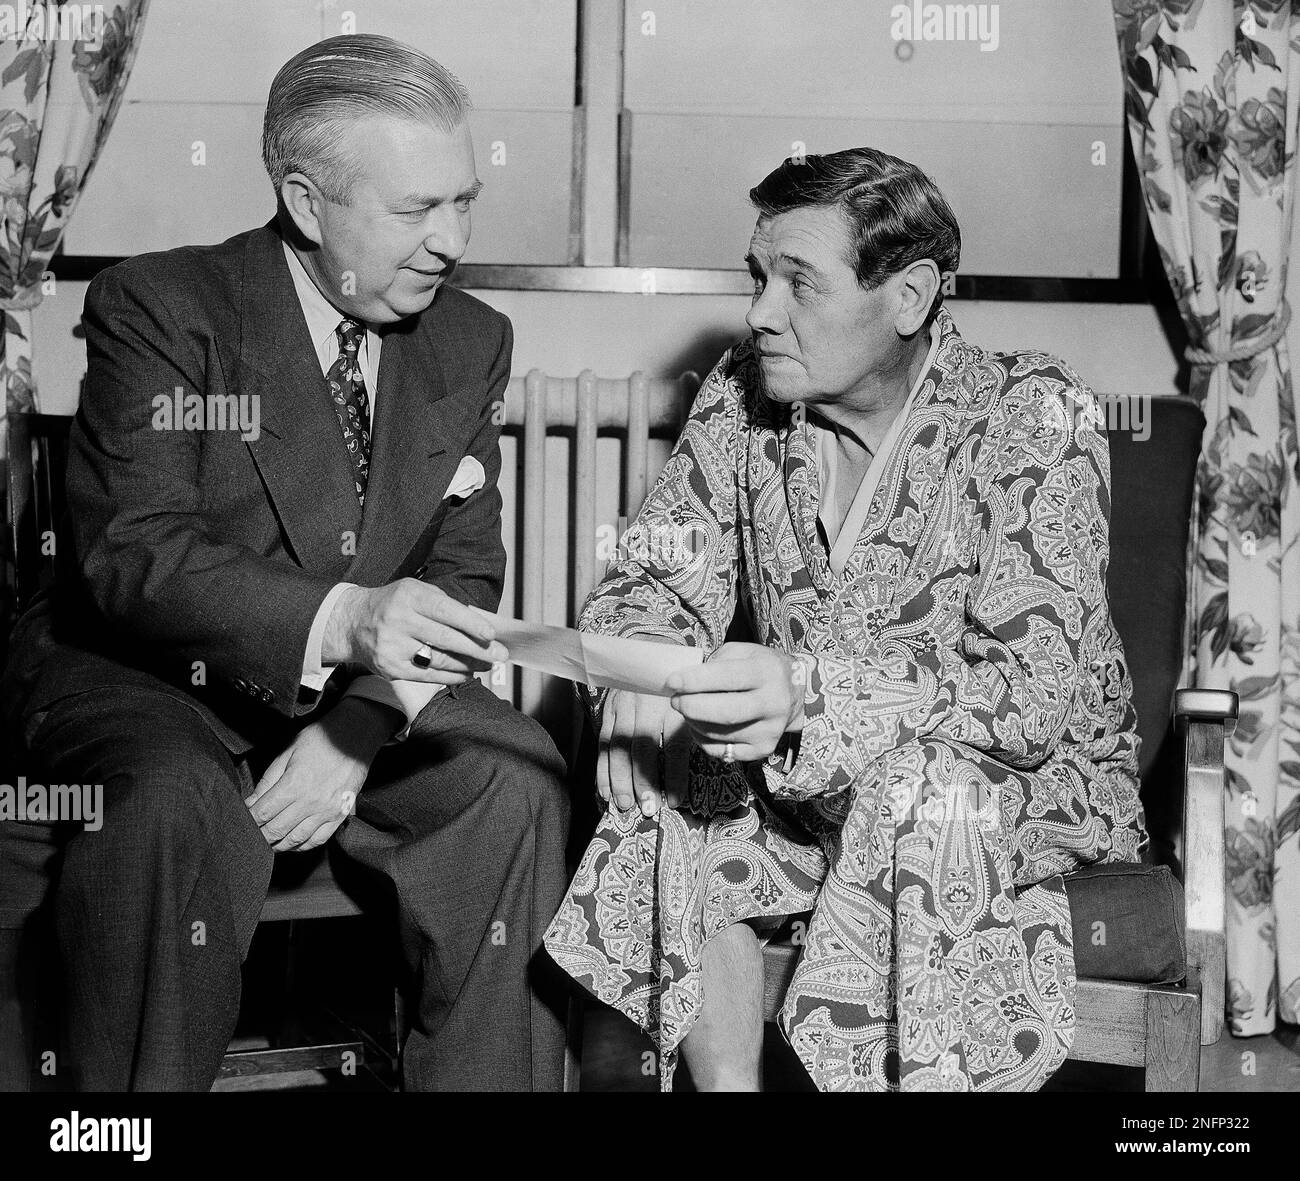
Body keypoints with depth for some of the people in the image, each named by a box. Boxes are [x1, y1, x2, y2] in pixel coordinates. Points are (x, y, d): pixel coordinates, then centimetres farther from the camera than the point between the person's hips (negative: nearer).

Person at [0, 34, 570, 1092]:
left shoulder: (470, 342, 4)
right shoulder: (157, 309, -11)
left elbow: (465, 571, 1)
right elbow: (131, 555, -22)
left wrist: (358, 731, -18)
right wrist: (341, 617, -40)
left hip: (365, 694, 4)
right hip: (148, 683, -4)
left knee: (514, 777, -22)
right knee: (178, 804, -34)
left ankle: (485, 1082, -7)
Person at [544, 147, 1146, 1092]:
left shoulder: (1036, 420, -17)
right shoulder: (742, 396, -1)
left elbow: (1035, 694, -25)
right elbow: (658, 578, 1)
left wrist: (810, 689, -41)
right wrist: (639, 660, -26)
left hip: (1035, 782, -4)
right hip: (801, 776, 5)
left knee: (925, 786, -35)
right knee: (668, 764, -22)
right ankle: (723, 1083, -14)